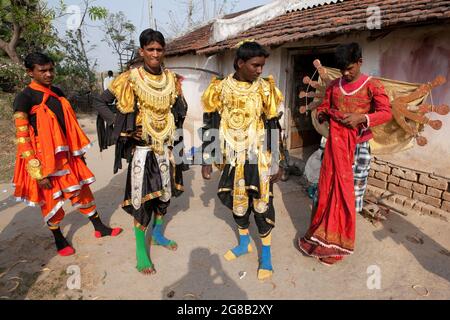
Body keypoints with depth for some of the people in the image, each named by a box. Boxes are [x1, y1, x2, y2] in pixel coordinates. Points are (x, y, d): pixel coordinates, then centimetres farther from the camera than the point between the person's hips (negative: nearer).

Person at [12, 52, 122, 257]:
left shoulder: (58, 93, 5)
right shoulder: (24, 98, -14)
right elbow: (22, 139, -17)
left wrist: (80, 152, 15)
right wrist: (38, 173, -19)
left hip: (66, 155, 6)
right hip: (44, 159, -6)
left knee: (82, 191, 14)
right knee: (51, 201, 10)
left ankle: (100, 228, 29)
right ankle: (59, 239, 31)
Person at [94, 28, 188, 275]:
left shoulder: (170, 79, 4)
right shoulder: (130, 79, -8)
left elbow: (181, 112, 13)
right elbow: (100, 103, -3)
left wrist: (179, 93, -4)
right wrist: (122, 127, -10)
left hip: (166, 147, 5)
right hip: (142, 148, -4)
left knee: (165, 192, 15)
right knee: (141, 197, -2)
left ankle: (157, 234, 37)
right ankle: (141, 250, 14)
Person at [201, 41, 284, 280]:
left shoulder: (265, 89, -3)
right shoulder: (220, 88, -2)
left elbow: (273, 127, 0)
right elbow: (209, 126, 1)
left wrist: (276, 162, -2)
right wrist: (206, 160, 0)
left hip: (259, 158, -1)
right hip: (232, 158, 2)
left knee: (262, 203, 2)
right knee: (237, 201, 14)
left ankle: (266, 254, 20)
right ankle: (244, 243, 37)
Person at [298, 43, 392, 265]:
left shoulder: (372, 86, -4)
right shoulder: (333, 85, 8)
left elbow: (386, 113, -8)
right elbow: (323, 107, 16)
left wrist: (362, 118, -25)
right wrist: (321, 114, -8)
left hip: (359, 146, -3)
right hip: (335, 143, 3)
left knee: (351, 190, 4)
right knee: (329, 187, 5)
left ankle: (340, 238, 19)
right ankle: (324, 234, 19)